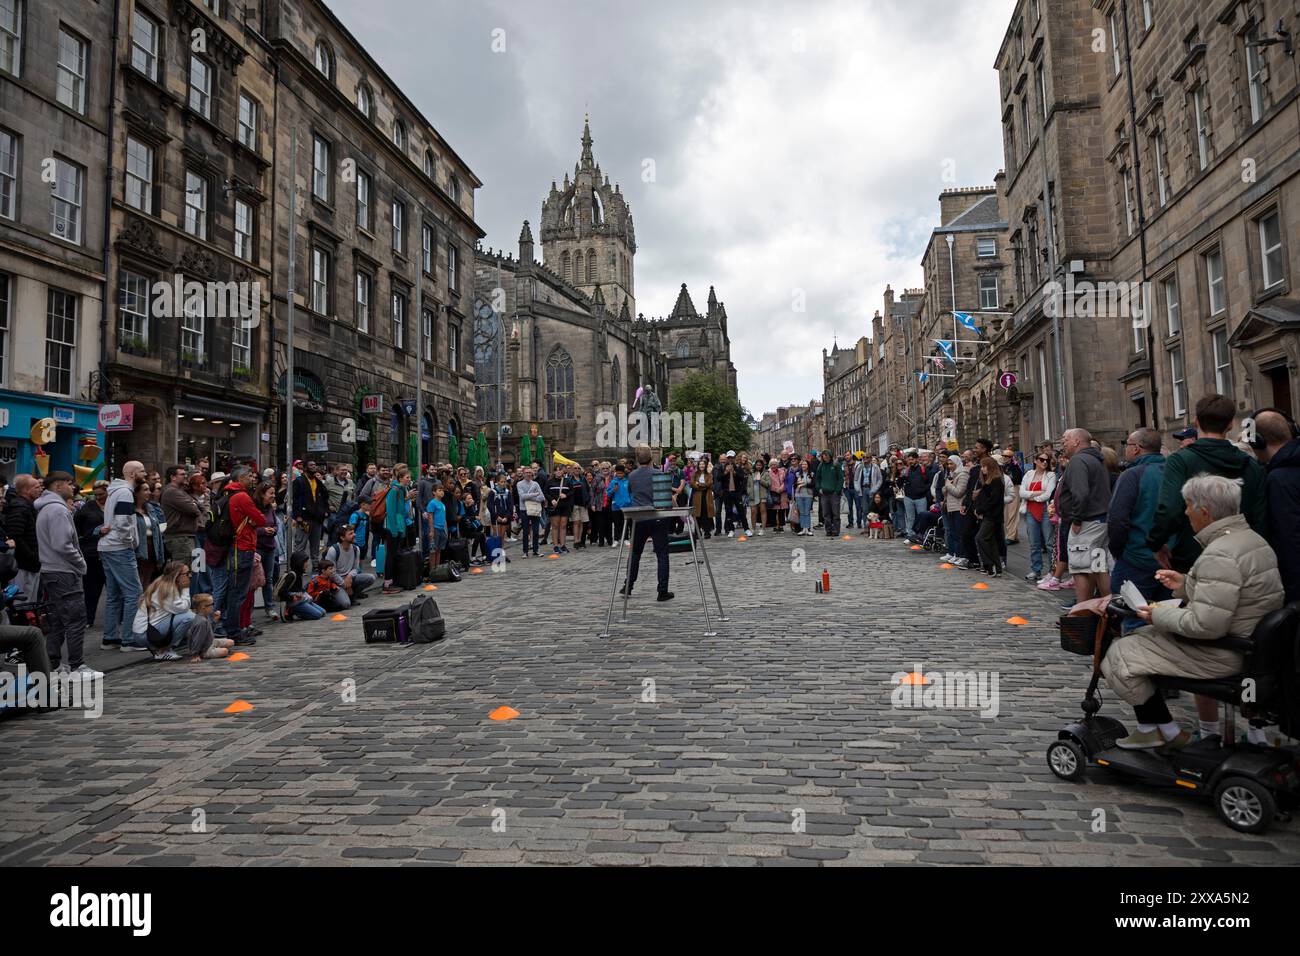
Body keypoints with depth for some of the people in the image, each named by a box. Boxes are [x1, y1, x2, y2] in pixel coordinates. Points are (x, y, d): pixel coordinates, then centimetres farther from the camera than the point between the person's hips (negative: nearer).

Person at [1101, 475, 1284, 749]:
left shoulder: (1219, 556, -26)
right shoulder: (1252, 538, 7)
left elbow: (1207, 625, -29)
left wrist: (1159, 616, -16)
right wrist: (1186, 584, 13)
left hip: (1224, 654, -10)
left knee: (1120, 655, -8)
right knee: (1141, 635, 21)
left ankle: (1168, 733, 6)